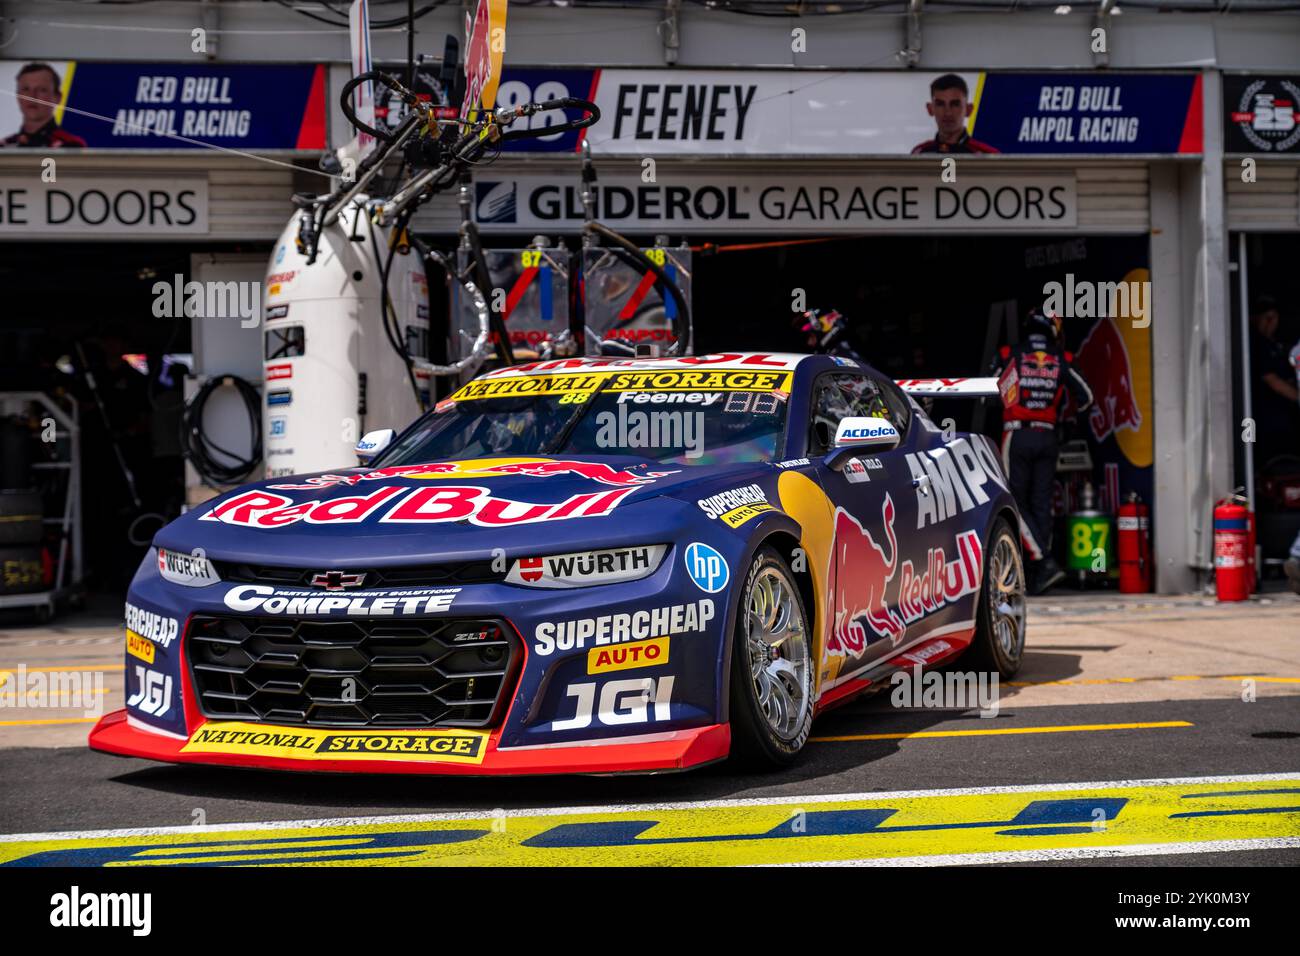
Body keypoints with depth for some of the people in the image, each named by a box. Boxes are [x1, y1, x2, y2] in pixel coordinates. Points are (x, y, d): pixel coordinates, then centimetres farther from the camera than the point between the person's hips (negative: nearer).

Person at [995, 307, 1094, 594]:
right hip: (1048, 438, 3)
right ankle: (1038, 579, 8)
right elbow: (1086, 397, 7)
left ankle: (1043, 560, -15)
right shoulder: (1061, 361, 3)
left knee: (1016, 503, 1)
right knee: (1041, 503, 8)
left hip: (1017, 436, -3)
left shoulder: (1009, 356, -3)